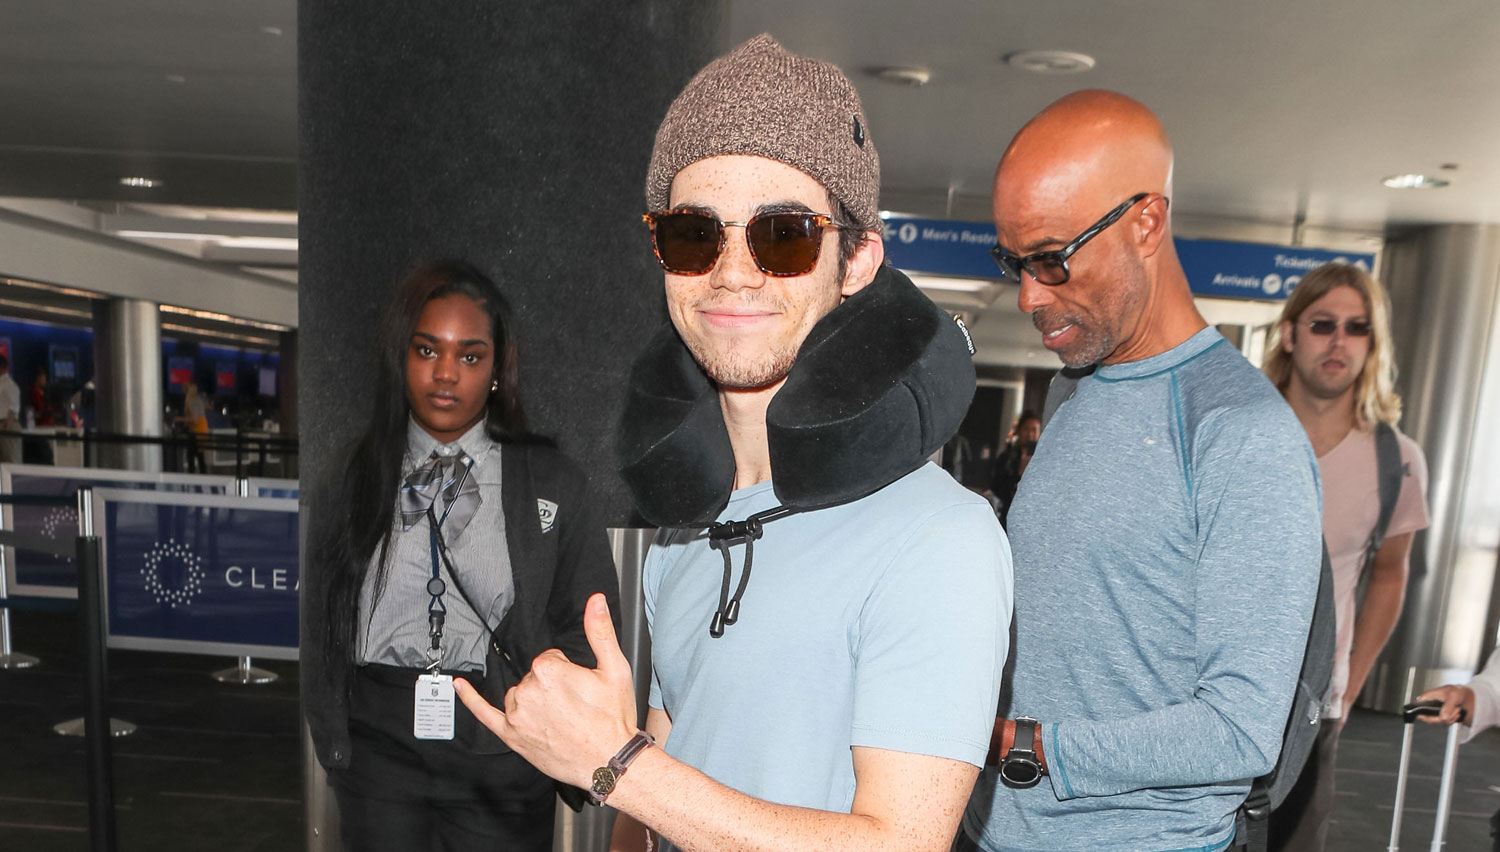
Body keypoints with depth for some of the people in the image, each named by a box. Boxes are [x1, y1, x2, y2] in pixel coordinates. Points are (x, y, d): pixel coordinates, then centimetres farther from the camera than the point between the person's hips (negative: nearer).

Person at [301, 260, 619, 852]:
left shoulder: (553, 484, -3)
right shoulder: (349, 485, 2)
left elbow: (590, 624, -1)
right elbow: (319, 625, 8)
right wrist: (331, 738, 5)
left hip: (505, 752, -1)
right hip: (380, 748, 2)